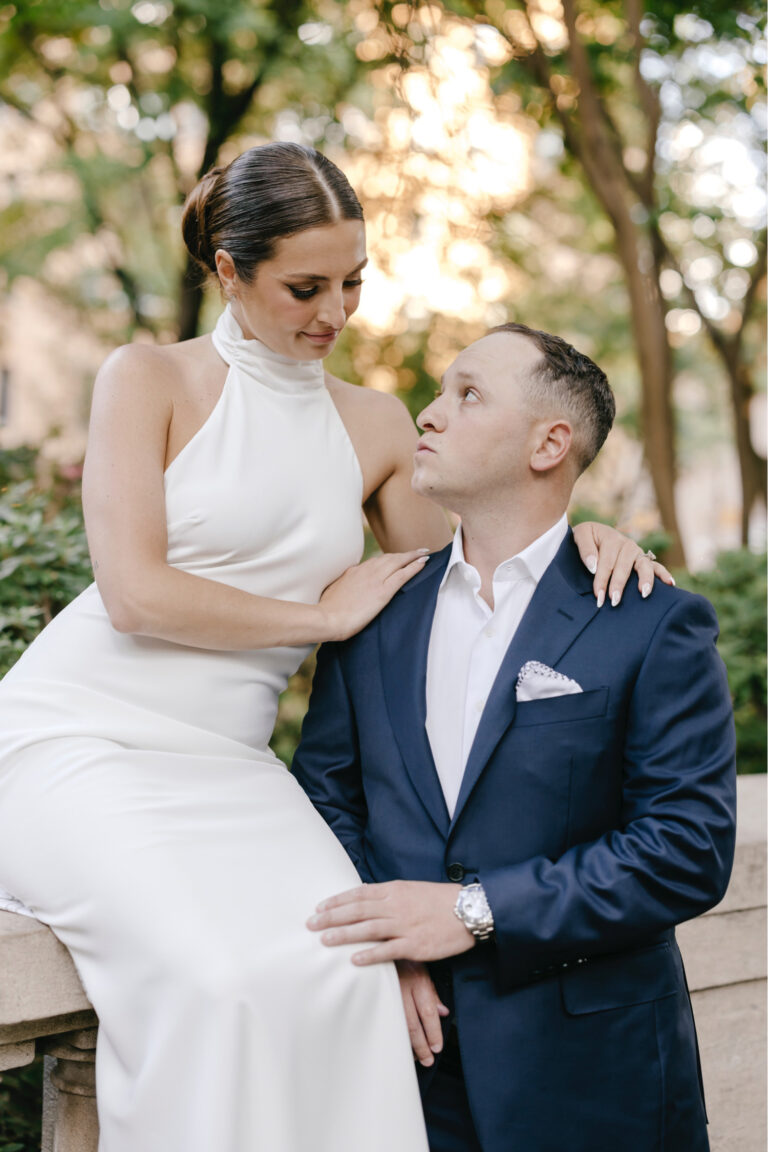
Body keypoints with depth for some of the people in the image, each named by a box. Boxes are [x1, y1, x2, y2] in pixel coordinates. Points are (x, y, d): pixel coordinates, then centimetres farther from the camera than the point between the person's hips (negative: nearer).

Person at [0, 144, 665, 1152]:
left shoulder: (376, 426, 14)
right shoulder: (150, 379, 0)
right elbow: (136, 593, -9)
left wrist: (577, 541, 3)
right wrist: (322, 614, -4)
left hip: (226, 767, 4)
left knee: (346, 965, -25)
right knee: (216, 978, -30)